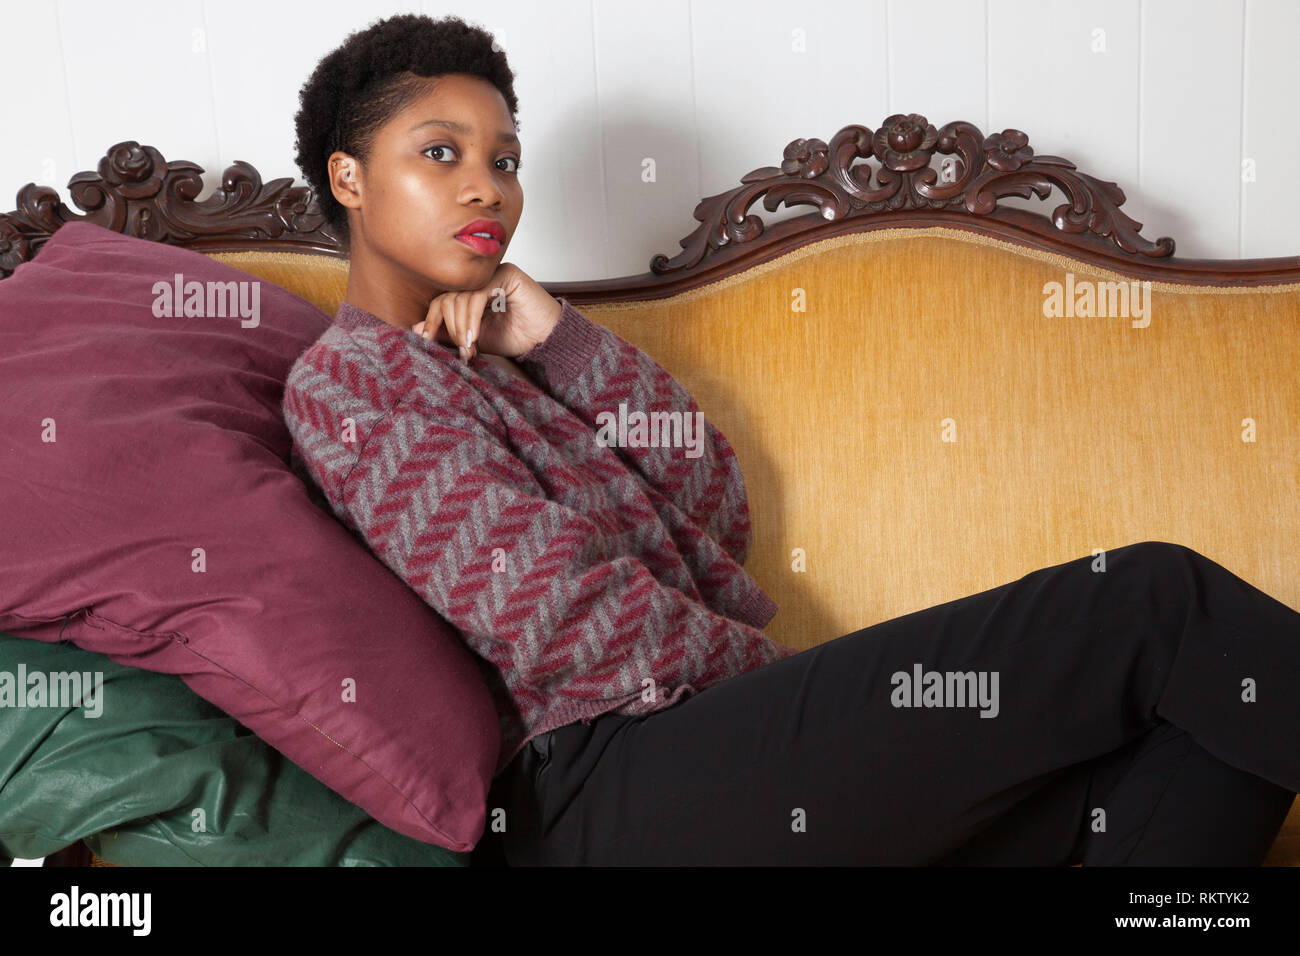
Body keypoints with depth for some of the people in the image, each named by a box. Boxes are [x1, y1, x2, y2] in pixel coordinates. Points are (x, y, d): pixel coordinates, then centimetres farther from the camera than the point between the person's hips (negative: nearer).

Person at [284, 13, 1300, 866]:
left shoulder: (499, 356, 25)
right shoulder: (346, 381, 1)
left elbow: (717, 515, 10)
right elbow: (559, 620, -12)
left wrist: (557, 339, 2)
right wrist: (773, 676, 0)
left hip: (714, 745, 8)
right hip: (608, 787, -8)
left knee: (1204, 740, -8)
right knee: (1153, 602, -17)